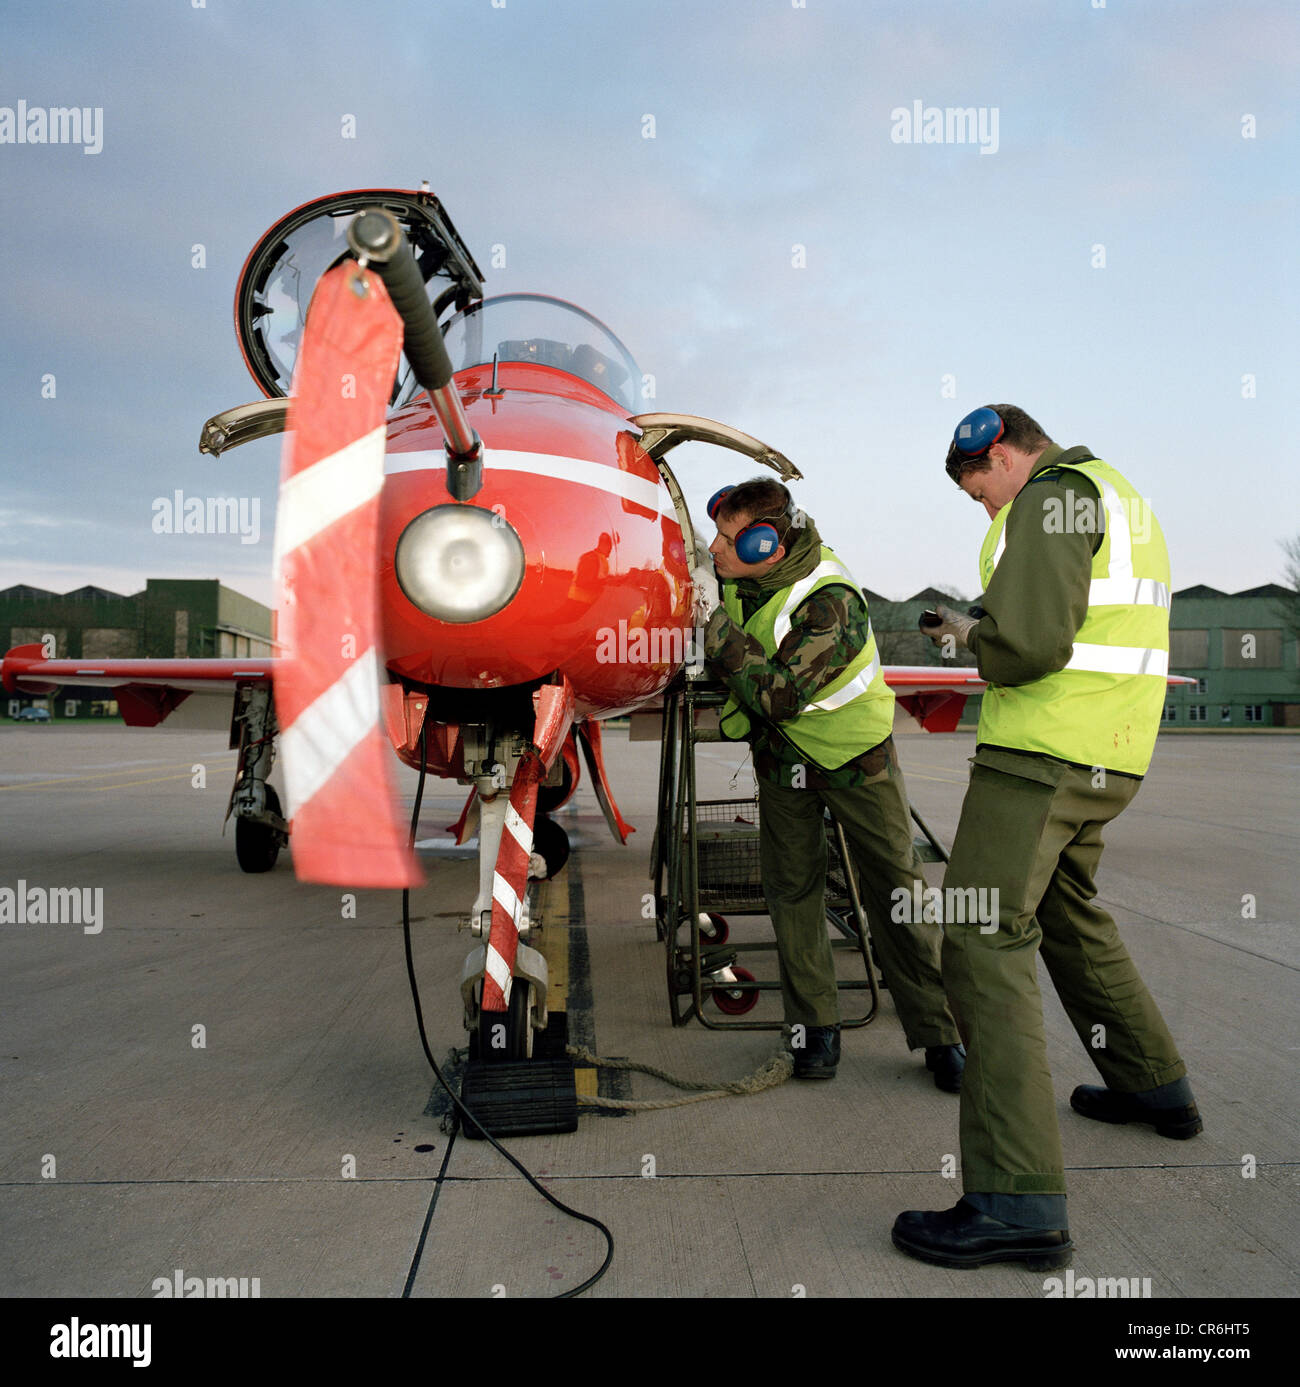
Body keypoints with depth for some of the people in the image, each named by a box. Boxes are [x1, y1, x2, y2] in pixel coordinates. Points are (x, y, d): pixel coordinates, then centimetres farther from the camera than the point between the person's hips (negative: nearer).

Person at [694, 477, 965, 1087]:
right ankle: (815, 1025, 14)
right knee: (791, 886, 3)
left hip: (851, 751, -5)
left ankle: (939, 1031, 8)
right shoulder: (734, 573, -12)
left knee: (894, 887, -2)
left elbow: (779, 697, -38)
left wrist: (716, 623, -37)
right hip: (781, 754, 5)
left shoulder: (829, 601, -33)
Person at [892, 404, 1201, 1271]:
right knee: (1069, 914, 26)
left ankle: (1018, 1201, -13)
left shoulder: (1050, 498, -10)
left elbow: (1028, 645, -23)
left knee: (985, 942, -11)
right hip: (1112, 755, 10)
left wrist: (975, 637, -2)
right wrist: (984, 627, 15)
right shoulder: (1119, 495, 21)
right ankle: (1156, 1086, 41)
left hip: (1042, 752, -10)